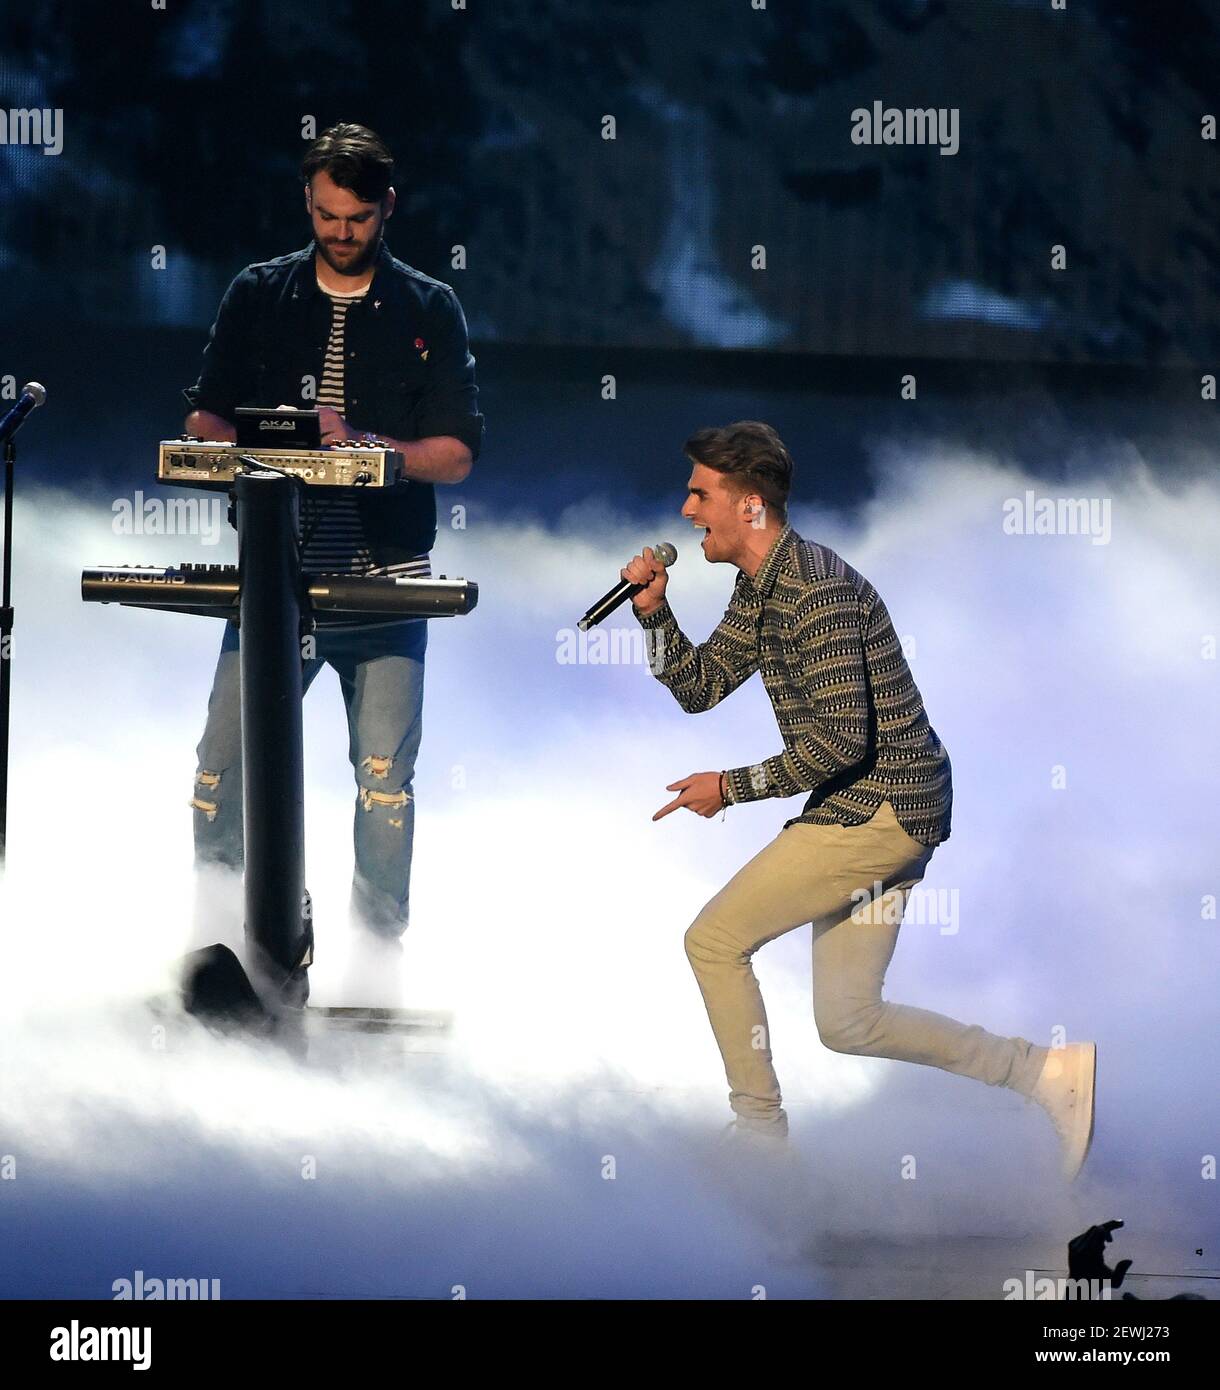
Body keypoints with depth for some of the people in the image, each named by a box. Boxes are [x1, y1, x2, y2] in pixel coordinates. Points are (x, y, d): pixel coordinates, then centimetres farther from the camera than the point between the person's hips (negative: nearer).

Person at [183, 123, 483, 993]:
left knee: (386, 778, -6)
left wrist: (364, 446, -17)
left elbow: (457, 454, 1)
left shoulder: (429, 310, 6)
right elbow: (204, 420, 9)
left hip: (385, 578, -1)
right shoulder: (260, 295, 10)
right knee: (223, 765, -7)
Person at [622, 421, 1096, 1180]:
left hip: (882, 808, -11)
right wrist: (655, 612, 1)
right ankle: (1048, 1071, 10)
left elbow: (840, 739, -24)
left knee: (714, 940, -6)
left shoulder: (817, 591, -20)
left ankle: (759, 1134, 4)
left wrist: (731, 788, -15)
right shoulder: (761, 589, 13)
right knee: (848, 1022, 10)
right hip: (867, 808, 11)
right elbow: (698, 686, 17)